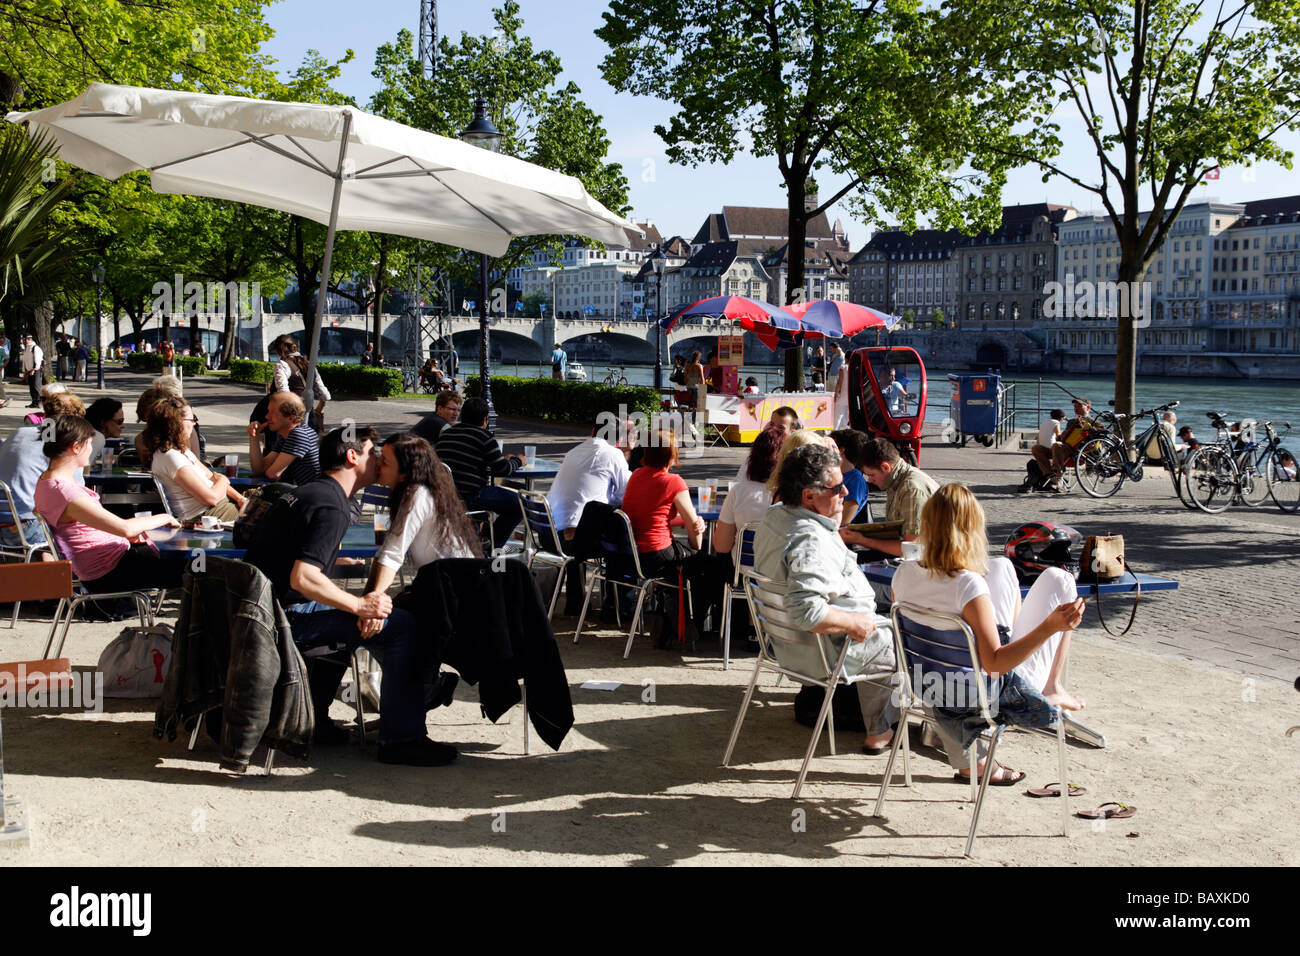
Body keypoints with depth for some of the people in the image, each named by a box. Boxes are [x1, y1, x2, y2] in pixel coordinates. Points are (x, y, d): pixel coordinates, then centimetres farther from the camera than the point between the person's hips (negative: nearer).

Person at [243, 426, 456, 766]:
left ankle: (312, 716, 32)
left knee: (347, 617, 35)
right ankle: (401, 738, -11)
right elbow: (302, 578, -28)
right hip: (285, 617, -11)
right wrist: (361, 605, -21)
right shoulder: (332, 507, -16)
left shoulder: (306, 492, 16)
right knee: (402, 627, -14)